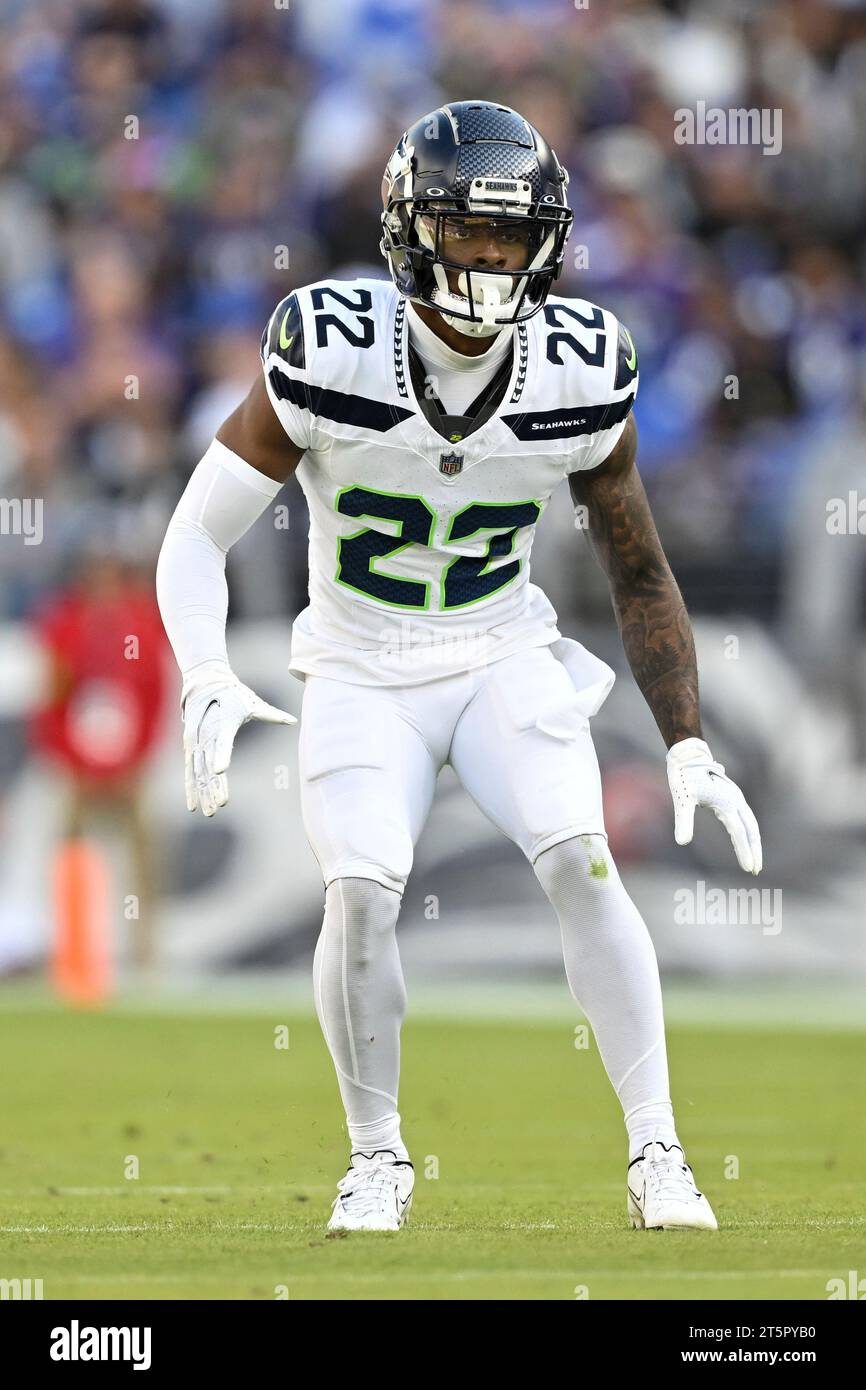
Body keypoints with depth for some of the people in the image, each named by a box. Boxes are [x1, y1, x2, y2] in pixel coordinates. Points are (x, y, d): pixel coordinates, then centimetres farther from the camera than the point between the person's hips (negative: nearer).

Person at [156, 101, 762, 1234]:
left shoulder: (581, 375, -14)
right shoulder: (329, 355, -22)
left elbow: (641, 576, -1)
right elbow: (197, 539, -15)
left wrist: (689, 750, -8)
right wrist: (208, 686, -31)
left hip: (505, 661, 1)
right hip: (363, 678, -1)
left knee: (583, 865, -20)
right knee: (360, 895, -19)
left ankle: (656, 1156, -12)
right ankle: (378, 1161, 3)